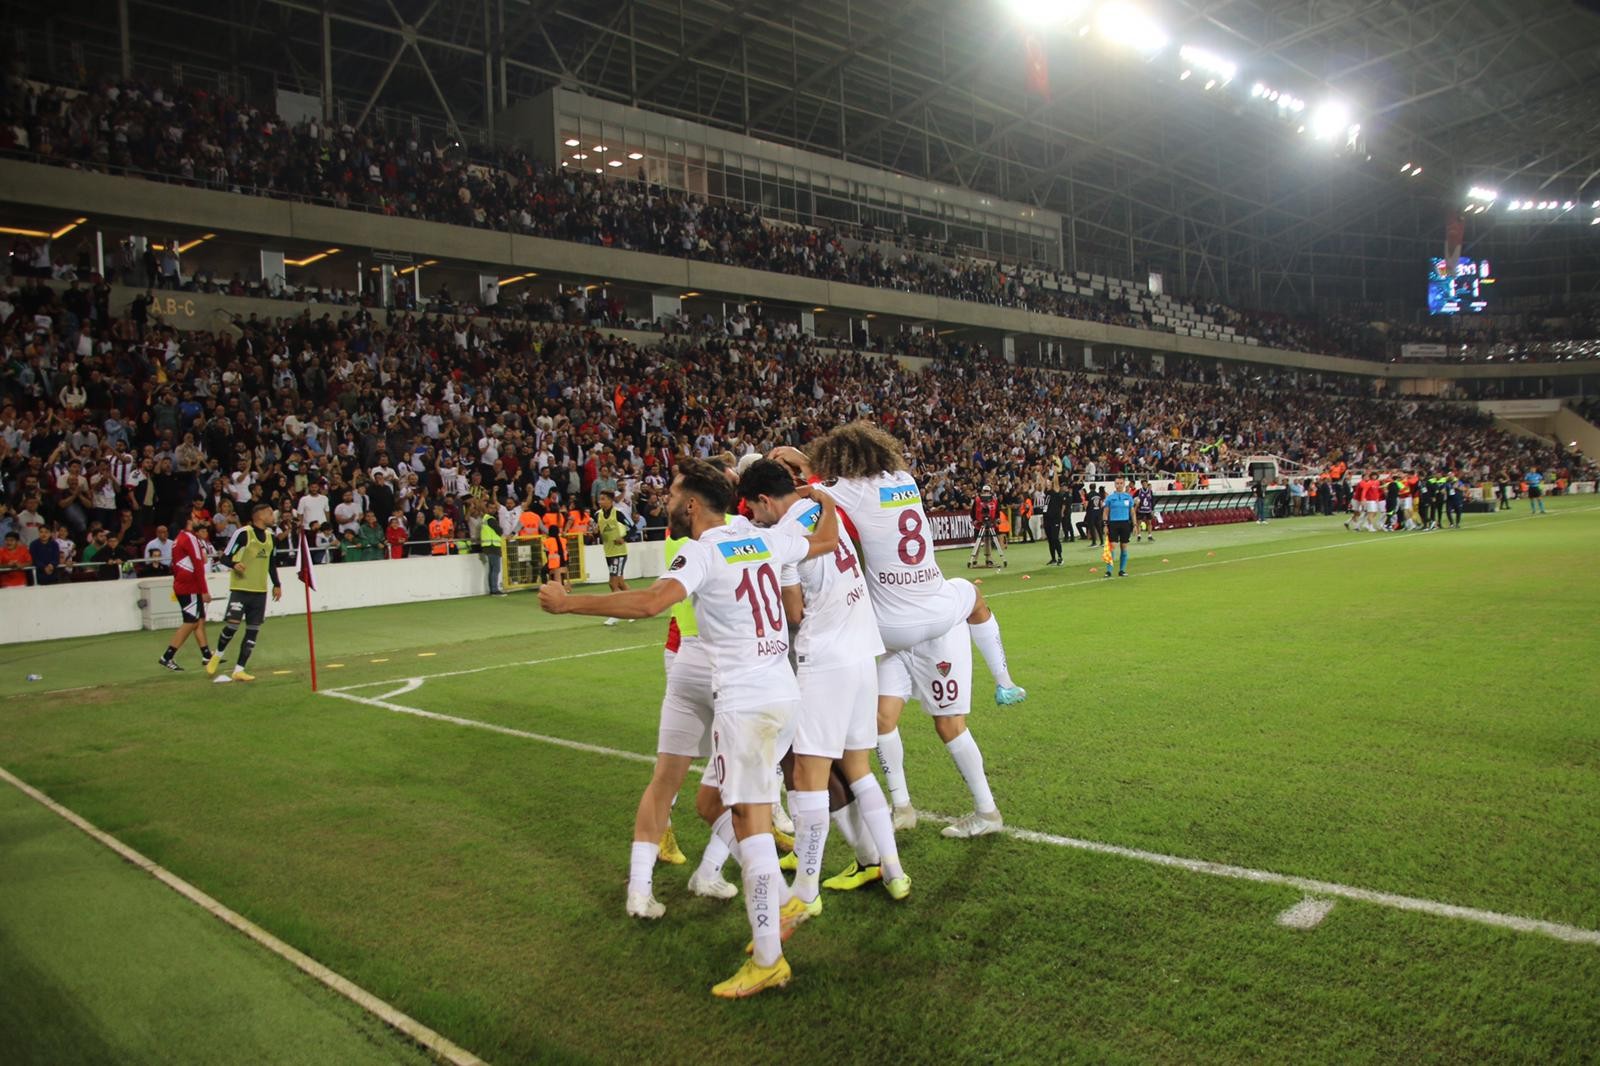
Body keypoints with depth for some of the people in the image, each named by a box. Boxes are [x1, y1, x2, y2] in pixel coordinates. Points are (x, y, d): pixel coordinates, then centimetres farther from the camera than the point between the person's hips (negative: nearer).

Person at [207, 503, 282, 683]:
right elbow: (225, 556, -8)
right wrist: (234, 564, -28)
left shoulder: (269, 535, 13)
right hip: (240, 588, -6)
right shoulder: (243, 533, -9)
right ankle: (217, 655, 19)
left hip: (260, 590, 6)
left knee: (253, 630, 3)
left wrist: (276, 584, 19)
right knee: (232, 624, -11)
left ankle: (238, 670, 8)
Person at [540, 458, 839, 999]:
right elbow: (828, 539, 24)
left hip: (745, 699, -8)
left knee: (750, 819, -5)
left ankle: (767, 960, -2)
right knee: (714, 806, 19)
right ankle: (782, 903, 22)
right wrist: (821, 495, 42)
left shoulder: (703, 552, -12)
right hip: (780, 688, 8)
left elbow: (650, 601, -28)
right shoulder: (764, 539, 9)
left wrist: (567, 603, -21)